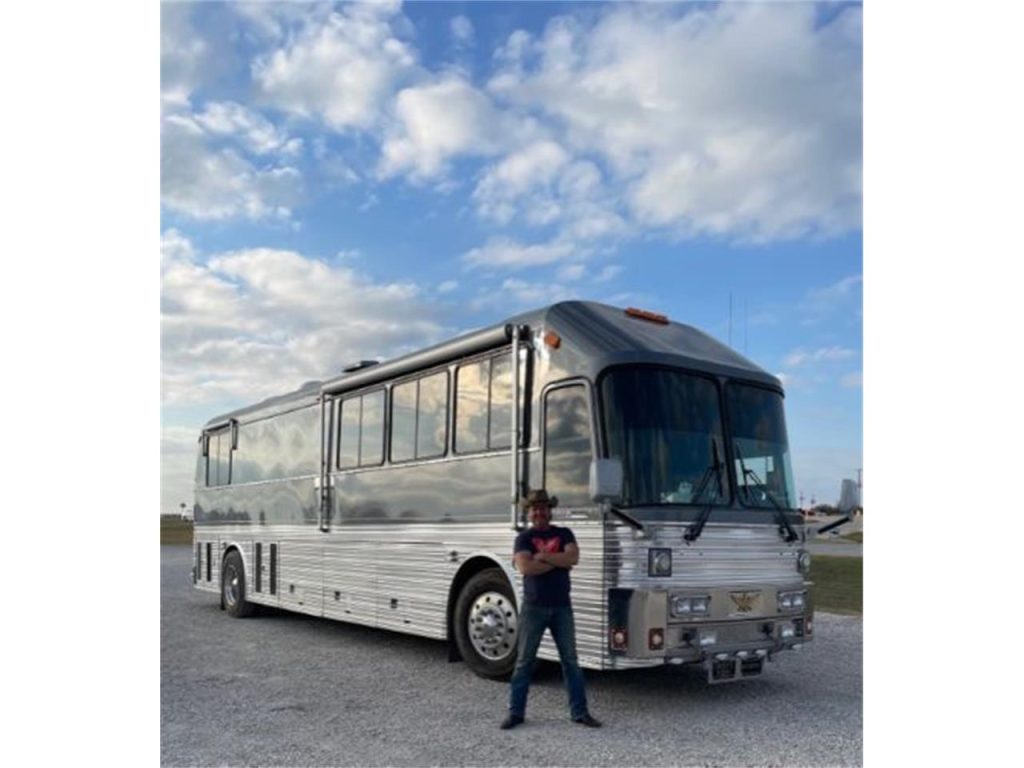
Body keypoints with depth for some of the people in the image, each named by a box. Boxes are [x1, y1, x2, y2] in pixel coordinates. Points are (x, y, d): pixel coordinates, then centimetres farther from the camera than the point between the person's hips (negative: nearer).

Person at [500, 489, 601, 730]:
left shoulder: (564, 534, 7)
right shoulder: (524, 538, 1)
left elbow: (573, 558, -12)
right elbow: (525, 567, -16)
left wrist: (542, 556, -14)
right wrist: (558, 561, -13)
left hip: (561, 607, 2)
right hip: (533, 608, -1)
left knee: (570, 660, 5)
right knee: (524, 661, 5)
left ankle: (579, 712, 13)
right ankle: (515, 712, 13)